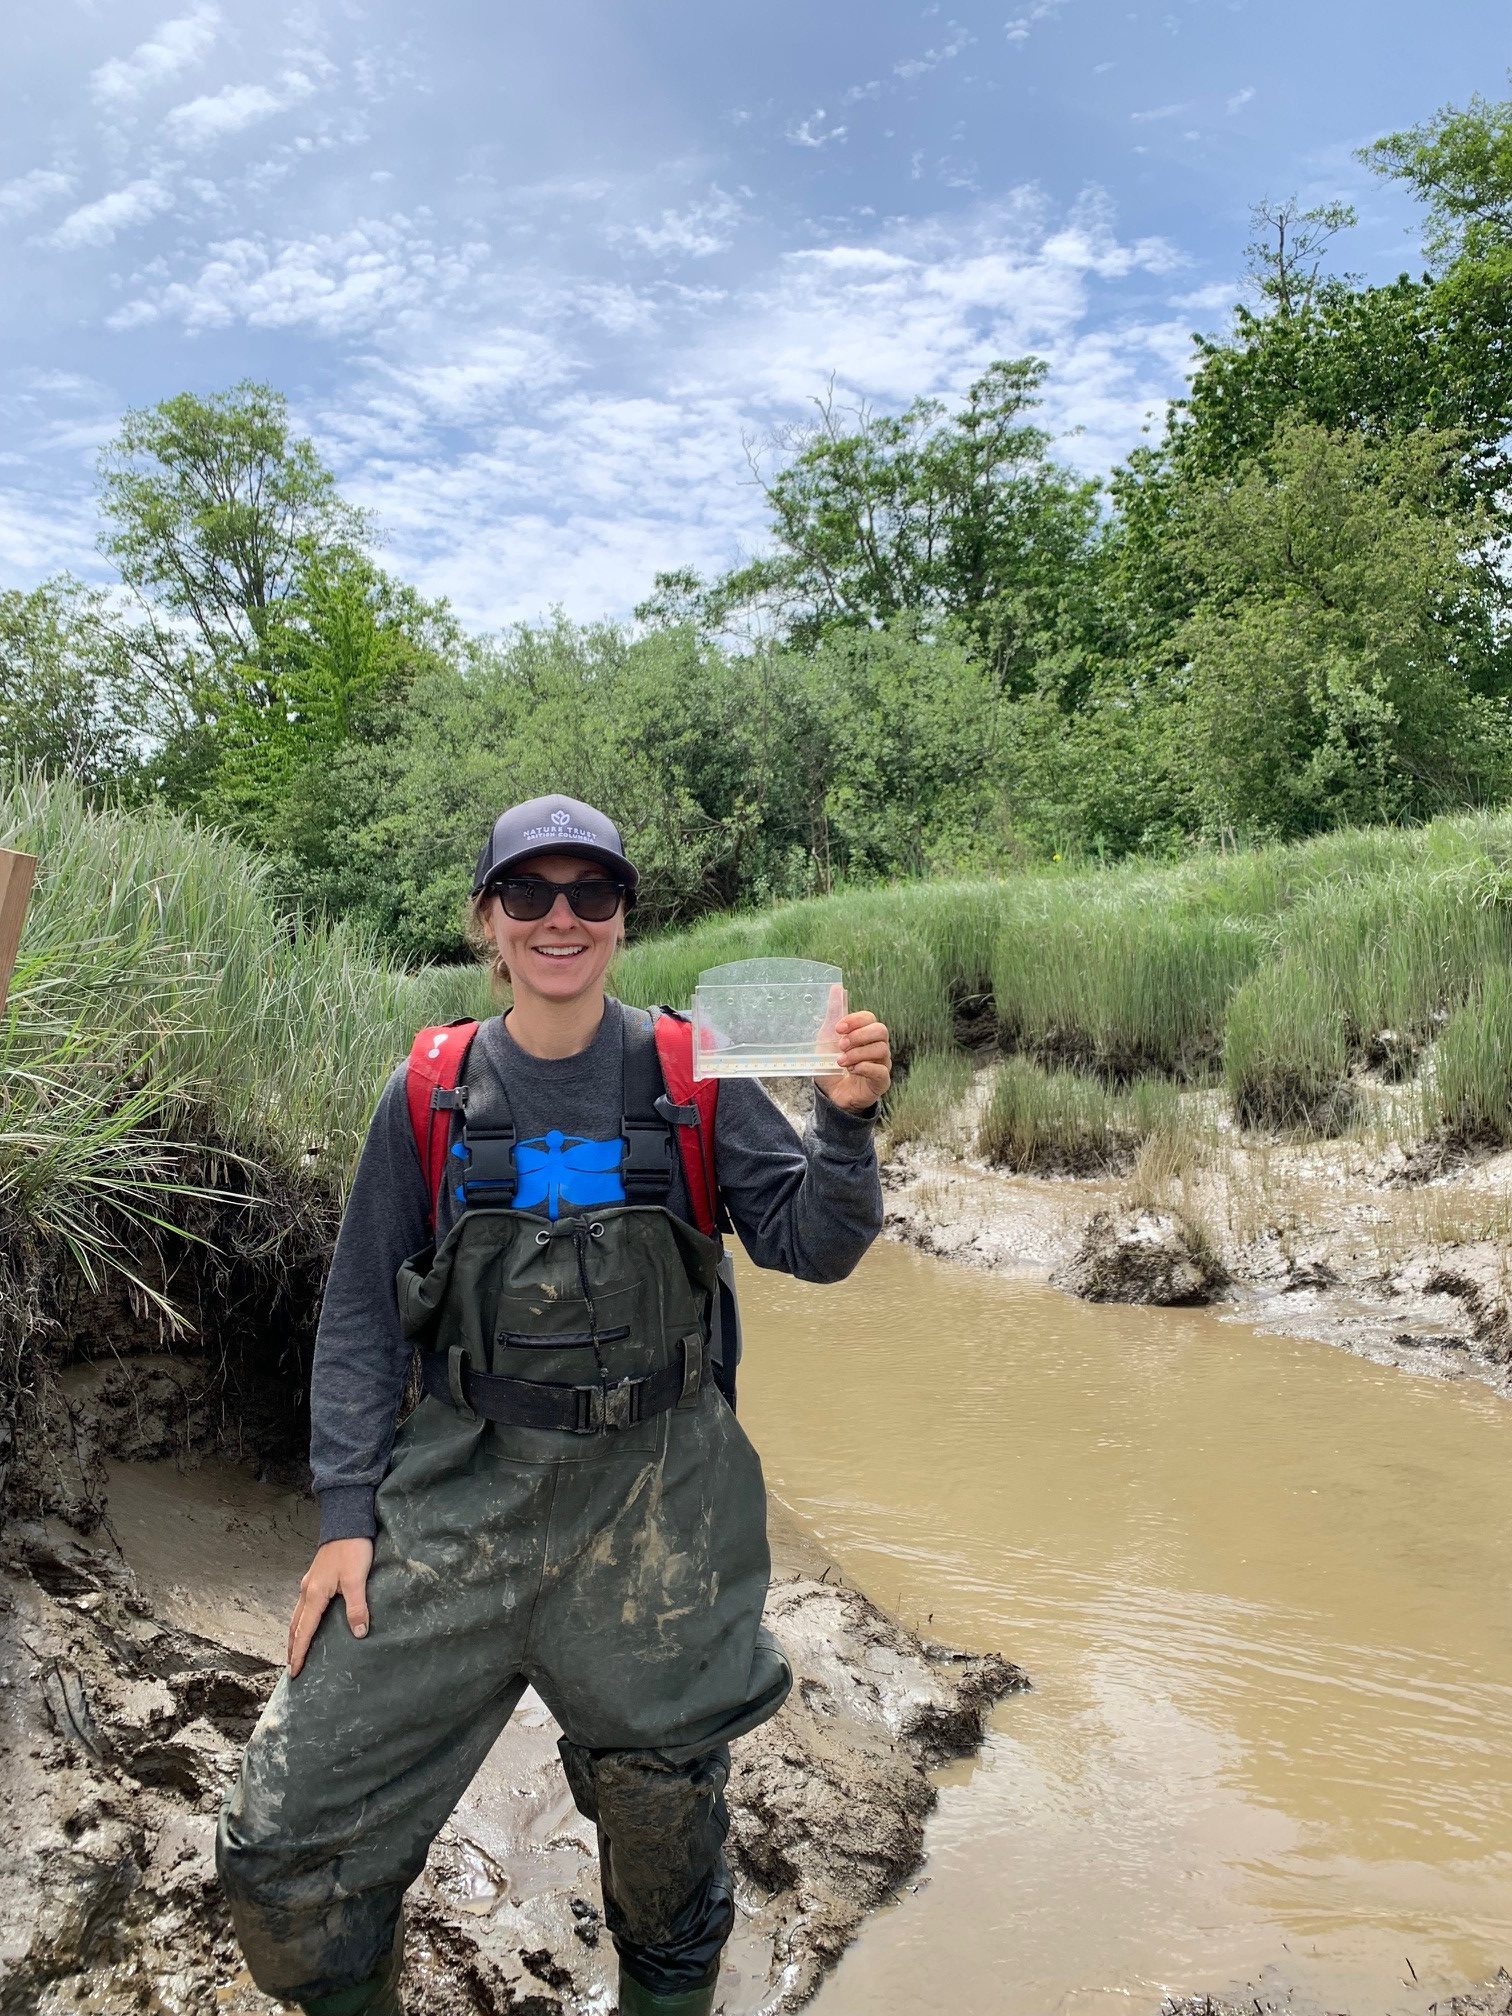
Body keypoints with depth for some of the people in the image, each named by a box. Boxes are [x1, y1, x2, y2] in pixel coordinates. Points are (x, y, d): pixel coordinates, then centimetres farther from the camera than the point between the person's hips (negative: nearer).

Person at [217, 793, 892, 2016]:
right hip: (468, 1487, 1)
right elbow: (363, 1318, 4)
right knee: (282, 1844, 1)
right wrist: (348, 1513, -2)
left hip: (651, 1500, 0)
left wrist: (845, 1122, -26)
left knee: (665, 1833, 16)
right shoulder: (429, 1097, -1)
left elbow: (810, 1247, -7)